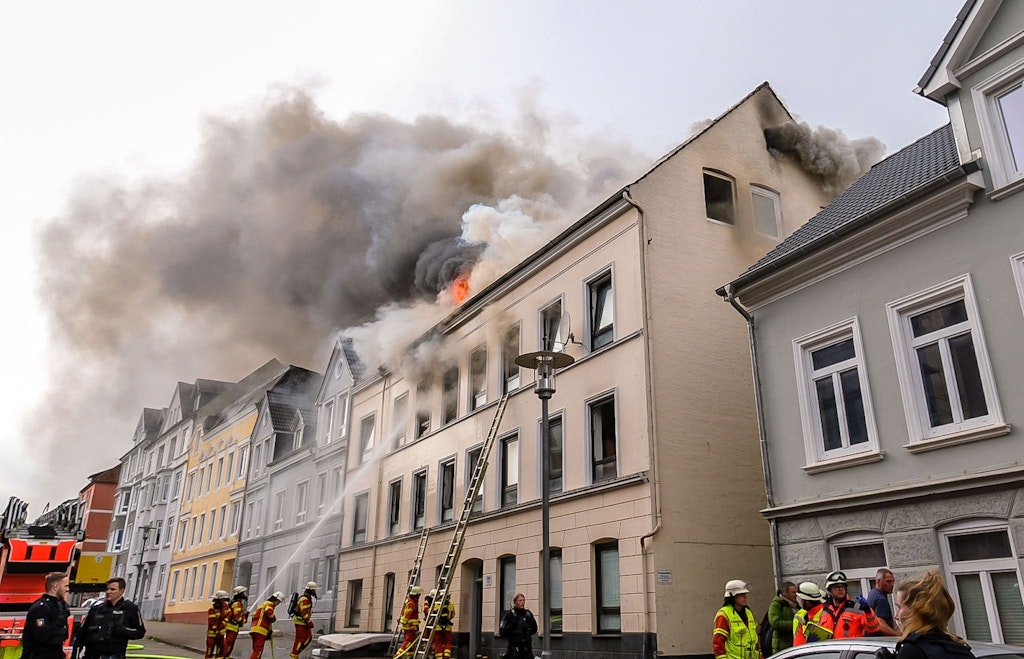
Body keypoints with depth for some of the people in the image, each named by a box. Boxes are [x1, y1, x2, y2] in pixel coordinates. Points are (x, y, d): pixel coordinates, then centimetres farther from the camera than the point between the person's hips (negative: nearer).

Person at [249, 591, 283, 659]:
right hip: (260, 631, -10)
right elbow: (269, 612, -25)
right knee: (258, 651, -12)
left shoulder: (263, 604, 28)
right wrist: (274, 618, -4)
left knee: (256, 650, 16)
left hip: (254, 630, 10)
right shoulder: (270, 604, -3)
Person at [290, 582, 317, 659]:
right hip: (300, 622, -10)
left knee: (309, 638, 10)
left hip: (303, 622, 10)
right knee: (300, 639, -5)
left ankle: (296, 652, 15)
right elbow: (304, 612, -25)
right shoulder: (304, 599, -19)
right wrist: (309, 622, -23)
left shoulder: (307, 598, 14)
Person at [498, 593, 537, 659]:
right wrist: (512, 625, -20)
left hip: (527, 649, 3)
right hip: (514, 650, -3)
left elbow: (534, 631, 9)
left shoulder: (527, 613, 7)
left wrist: (531, 620, -7)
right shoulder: (509, 615, -4)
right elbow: (502, 633, -7)